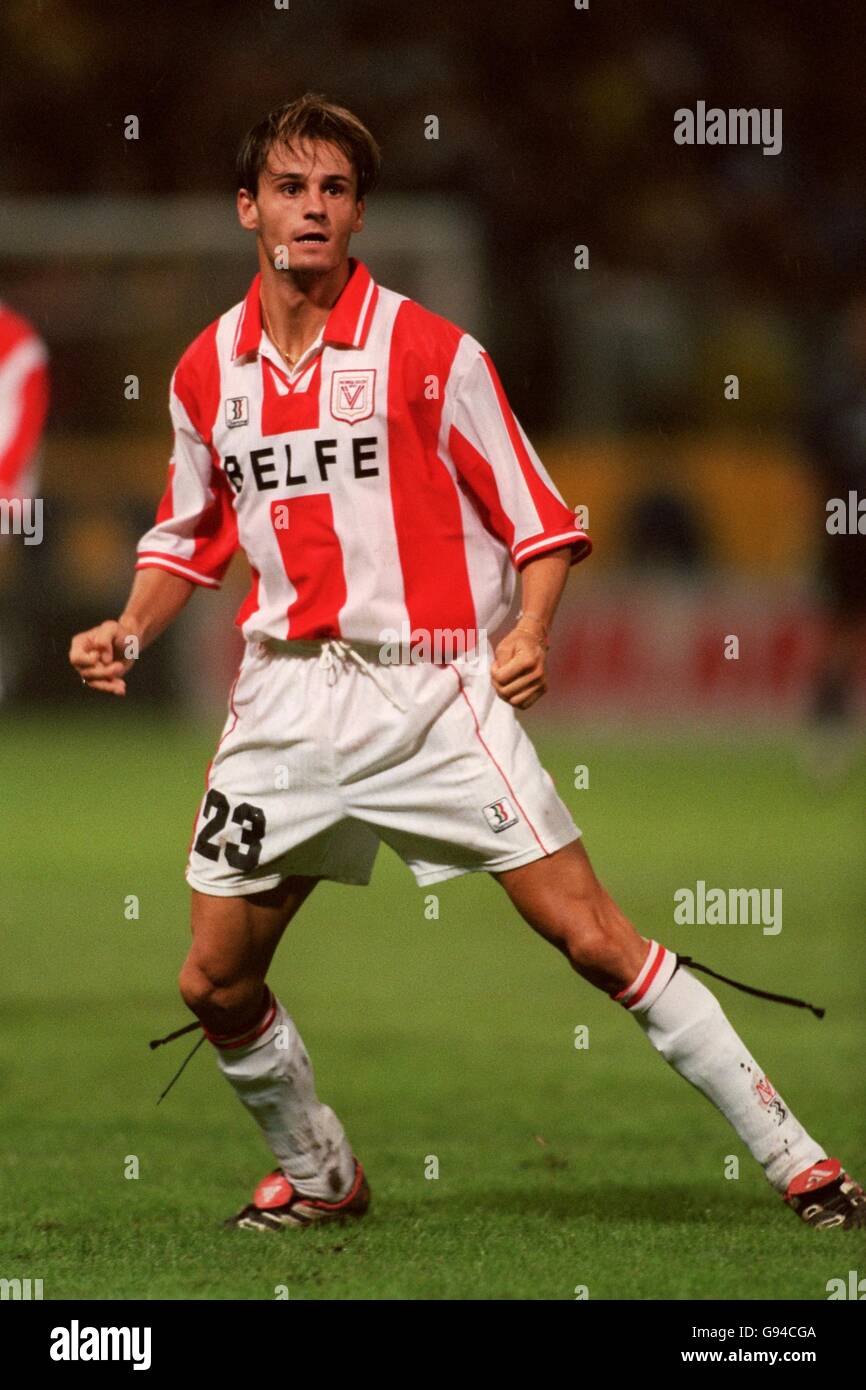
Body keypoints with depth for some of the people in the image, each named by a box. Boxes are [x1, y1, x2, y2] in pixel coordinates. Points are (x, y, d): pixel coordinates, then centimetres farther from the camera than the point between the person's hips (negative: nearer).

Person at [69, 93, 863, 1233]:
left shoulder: (431, 352, -5)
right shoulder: (207, 371, 7)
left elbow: (538, 518, -2)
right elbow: (190, 533, 22)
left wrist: (530, 633, -19)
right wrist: (128, 633, 6)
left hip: (430, 689, -4)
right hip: (286, 701, 4)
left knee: (592, 937, -11)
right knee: (215, 984, 3)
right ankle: (320, 1177, 29)